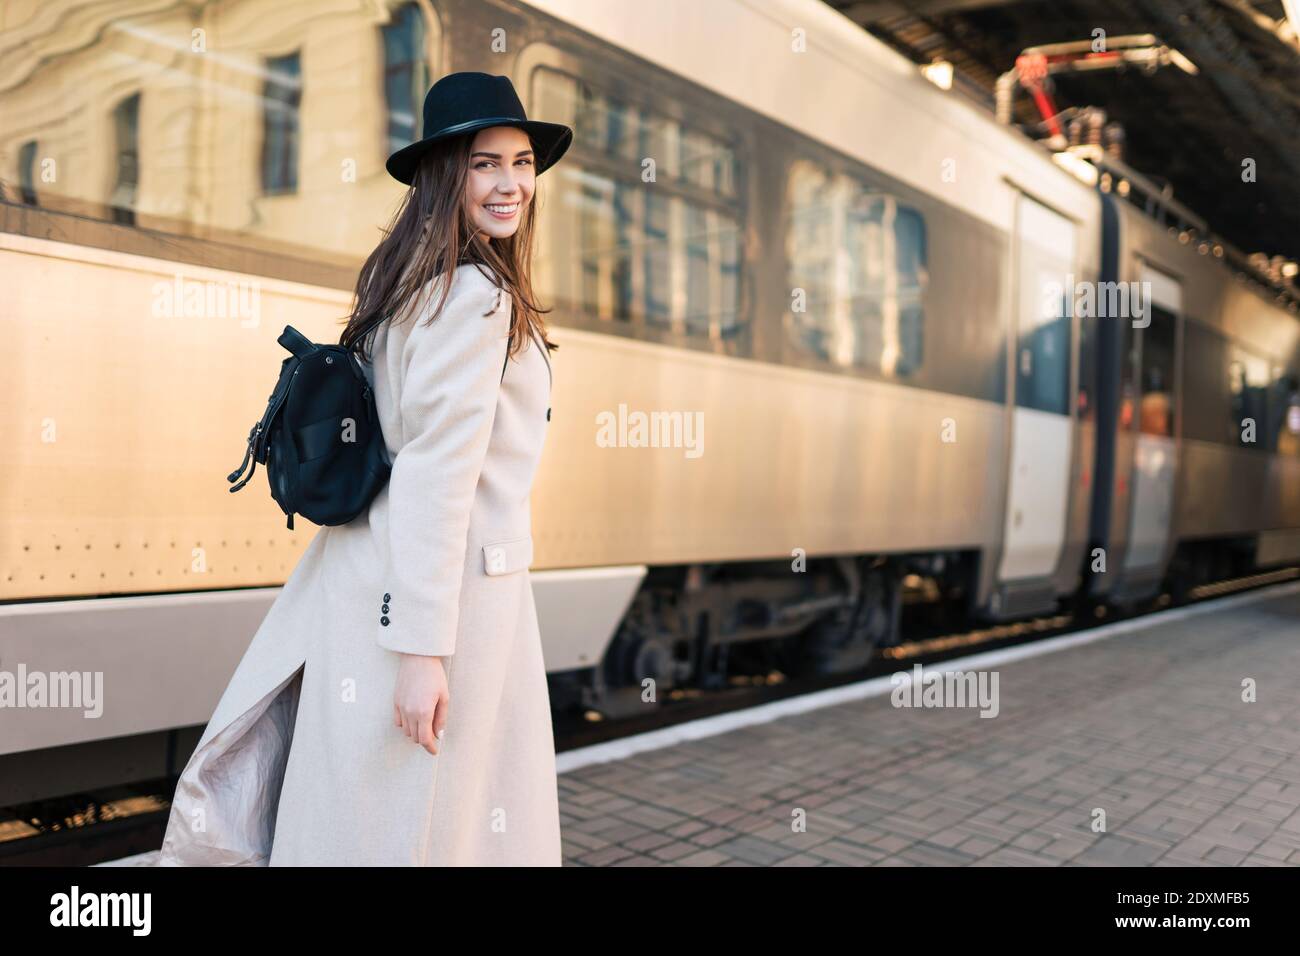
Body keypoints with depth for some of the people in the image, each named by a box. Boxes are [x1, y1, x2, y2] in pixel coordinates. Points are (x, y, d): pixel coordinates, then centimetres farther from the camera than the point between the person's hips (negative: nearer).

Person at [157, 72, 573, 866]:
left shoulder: (416, 280, 13)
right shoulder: (475, 295, -16)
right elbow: (436, 474, -23)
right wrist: (424, 648, -22)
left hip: (379, 573, 9)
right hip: (442, 590, -9)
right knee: (410, 827, 6)